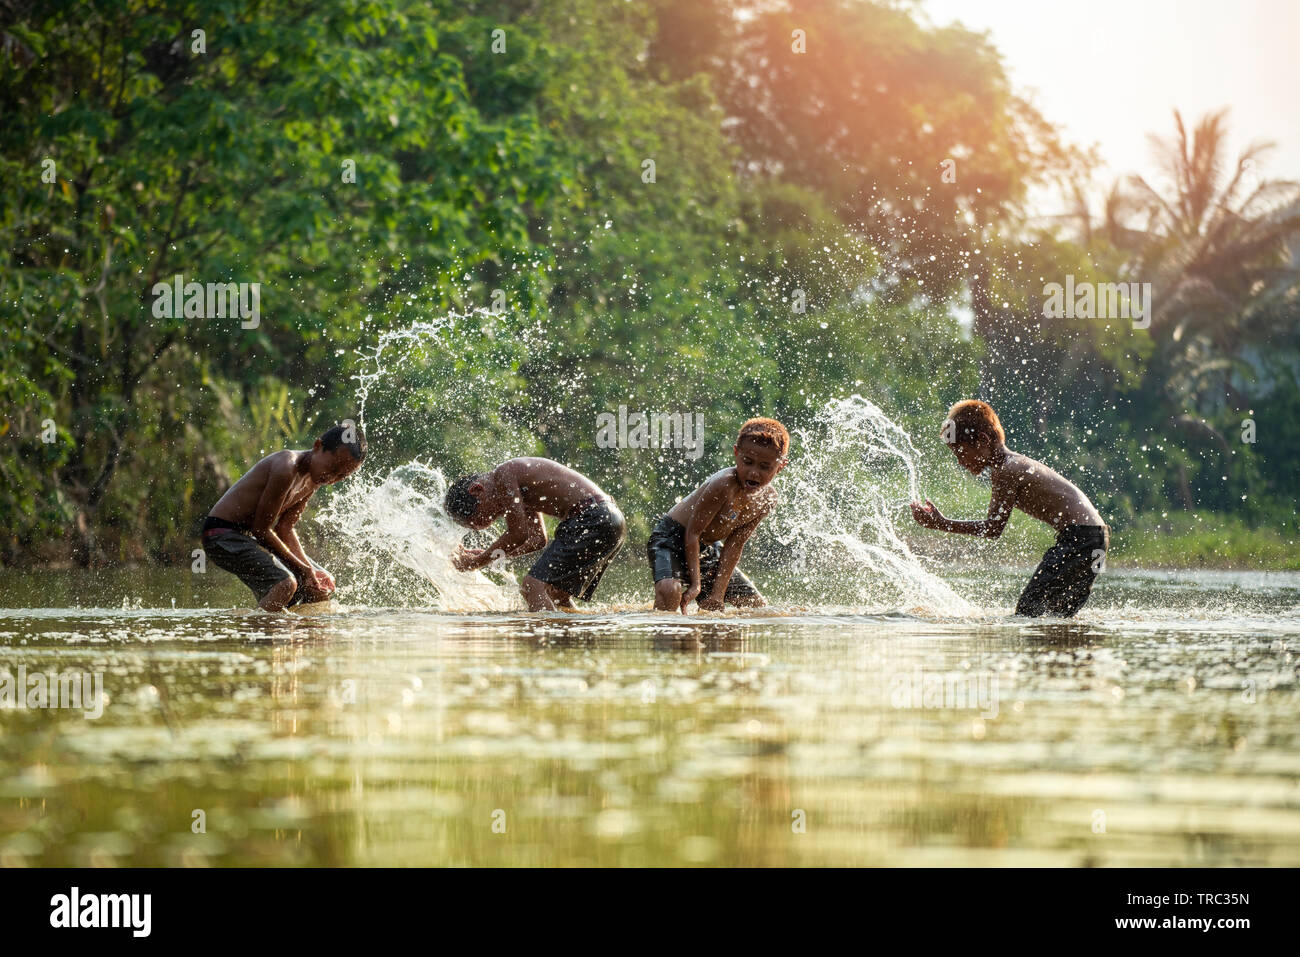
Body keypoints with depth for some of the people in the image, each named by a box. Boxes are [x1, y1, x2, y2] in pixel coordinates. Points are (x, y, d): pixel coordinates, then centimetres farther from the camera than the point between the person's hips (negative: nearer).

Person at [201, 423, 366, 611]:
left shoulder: (312, 481, 3)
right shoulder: (286, 469, -26)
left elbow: (285, 528, 7)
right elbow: (261, 529, -23)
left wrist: (310, 570, -8)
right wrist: (303, 569, -18)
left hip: (251, 537, 10)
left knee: (325, 585, 14)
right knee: (284, 584, -32)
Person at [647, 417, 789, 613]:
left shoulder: (768, 499, -10)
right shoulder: (724, 485, -31)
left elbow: (734, 545, -7)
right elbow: (693, 532, -25)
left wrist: (717, 594, -13)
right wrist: (695, 584, -27)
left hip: (707, 549, 8)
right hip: (671, 538, -8)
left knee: (759, 606, 12)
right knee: (669, 590, -38)